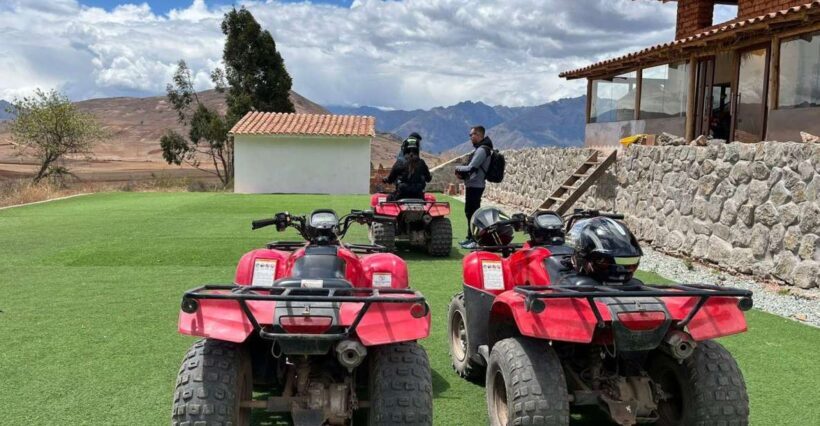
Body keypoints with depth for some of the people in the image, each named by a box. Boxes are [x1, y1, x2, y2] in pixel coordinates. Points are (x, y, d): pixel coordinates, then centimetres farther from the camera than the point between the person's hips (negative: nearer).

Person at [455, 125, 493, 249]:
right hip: (473, 184, 10)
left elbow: (471, 167, -23)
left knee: (472, 212, -9)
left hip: (475, 186, -10)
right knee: (470, 211, 17)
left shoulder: (482, 150, -16)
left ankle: (477, 240, -7)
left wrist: (458, 168, -5)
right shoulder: (479, 148, 16)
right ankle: (471, 237, 27)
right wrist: (462, 173, 4)